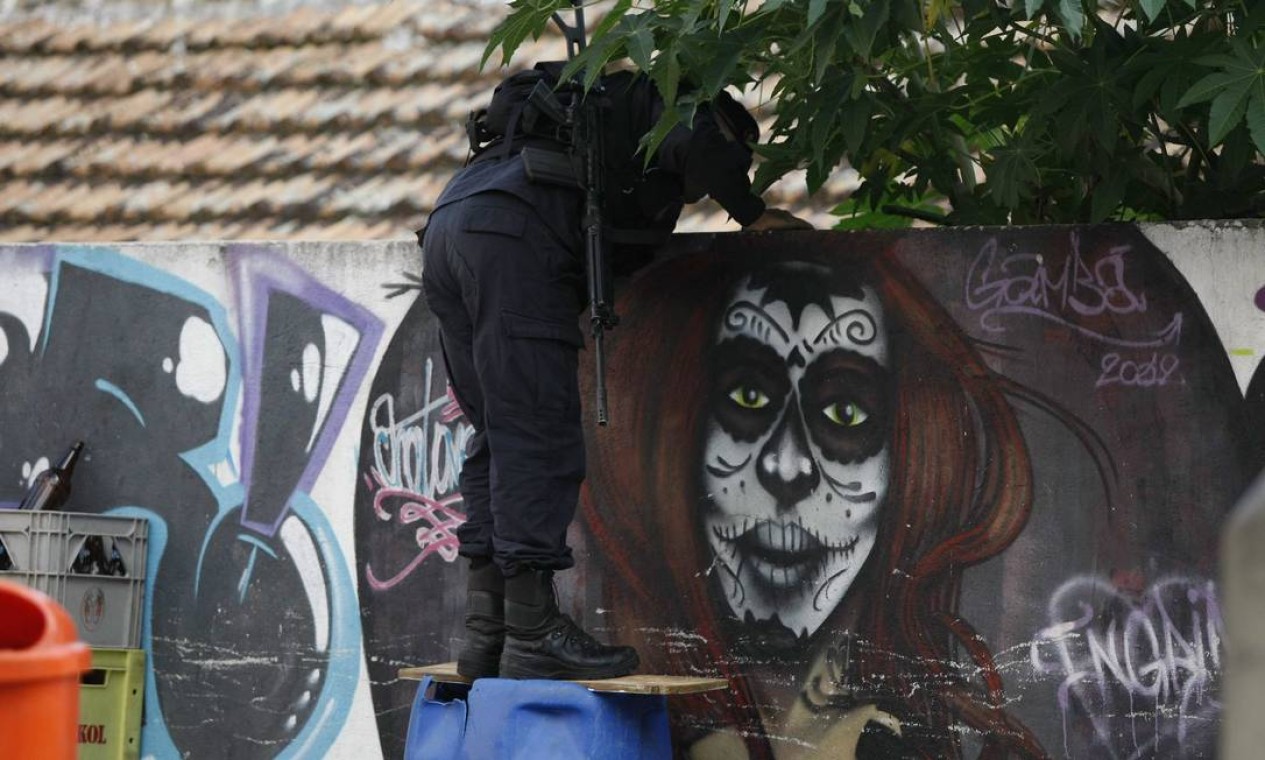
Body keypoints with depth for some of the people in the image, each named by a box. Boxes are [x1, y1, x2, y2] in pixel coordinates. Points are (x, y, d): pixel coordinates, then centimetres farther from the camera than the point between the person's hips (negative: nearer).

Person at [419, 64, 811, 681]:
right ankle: (533, 636, -11)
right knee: (538, 440, -8)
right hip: (513, 236, -9)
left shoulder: (606, 107, 39)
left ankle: (486, 636, 8)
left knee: (497, 439, 11)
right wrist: (755, 215, 7)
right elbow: (701, 144, -7)